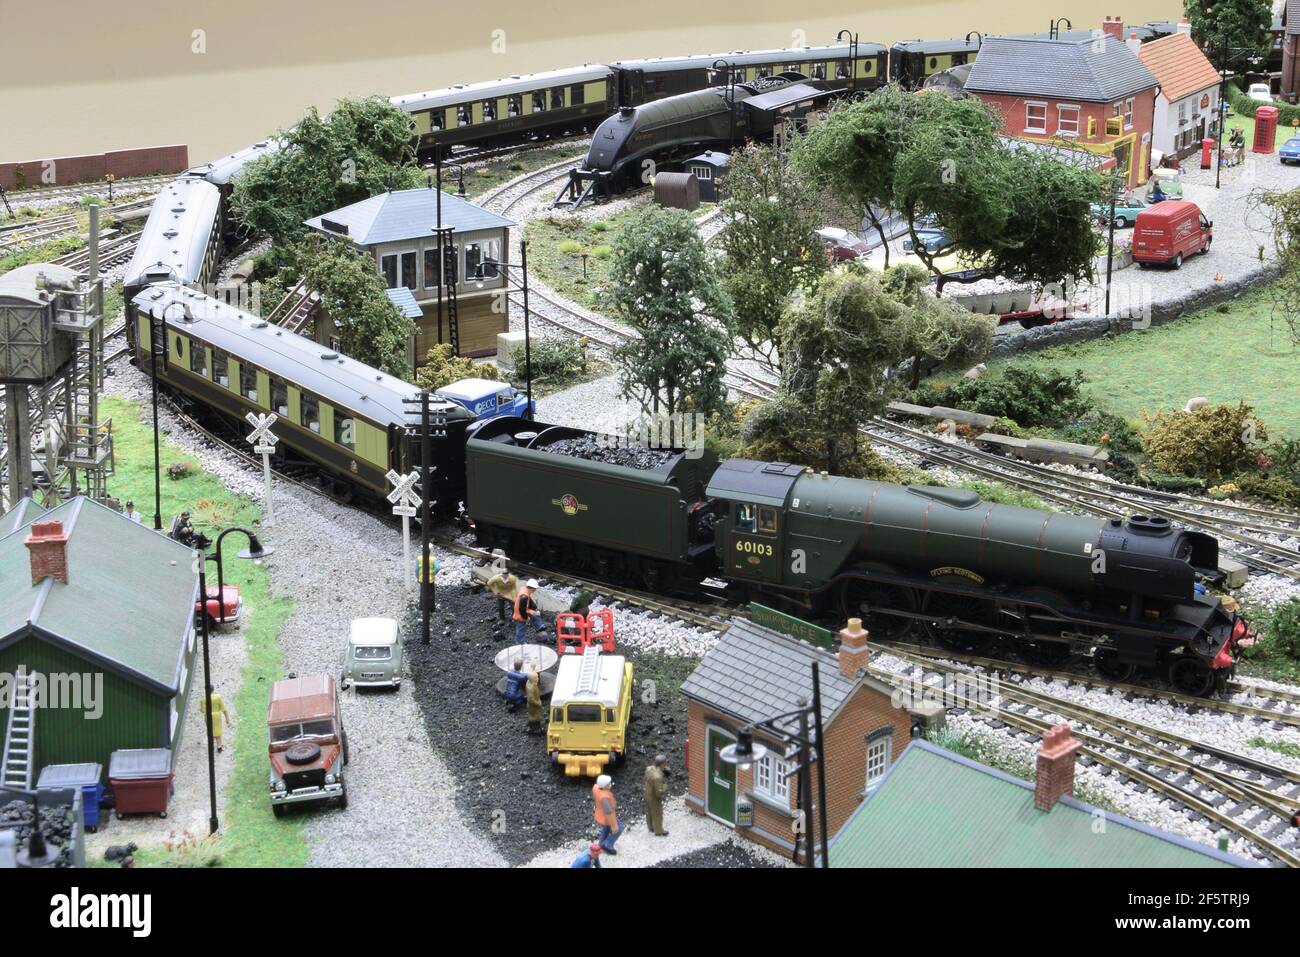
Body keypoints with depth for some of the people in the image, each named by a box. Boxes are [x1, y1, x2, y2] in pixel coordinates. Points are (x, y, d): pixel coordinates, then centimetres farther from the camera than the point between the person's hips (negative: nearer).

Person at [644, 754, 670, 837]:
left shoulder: (649, 768, -16)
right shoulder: (657, 777, -40)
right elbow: (659, 793, -34)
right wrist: (665, 786, -15)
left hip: (647, 794, 7)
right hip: (654, 799, -7)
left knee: (649, 813, 29)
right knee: (657, 815, 18)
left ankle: (651, 828, 51)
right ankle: (658, 832, 40)